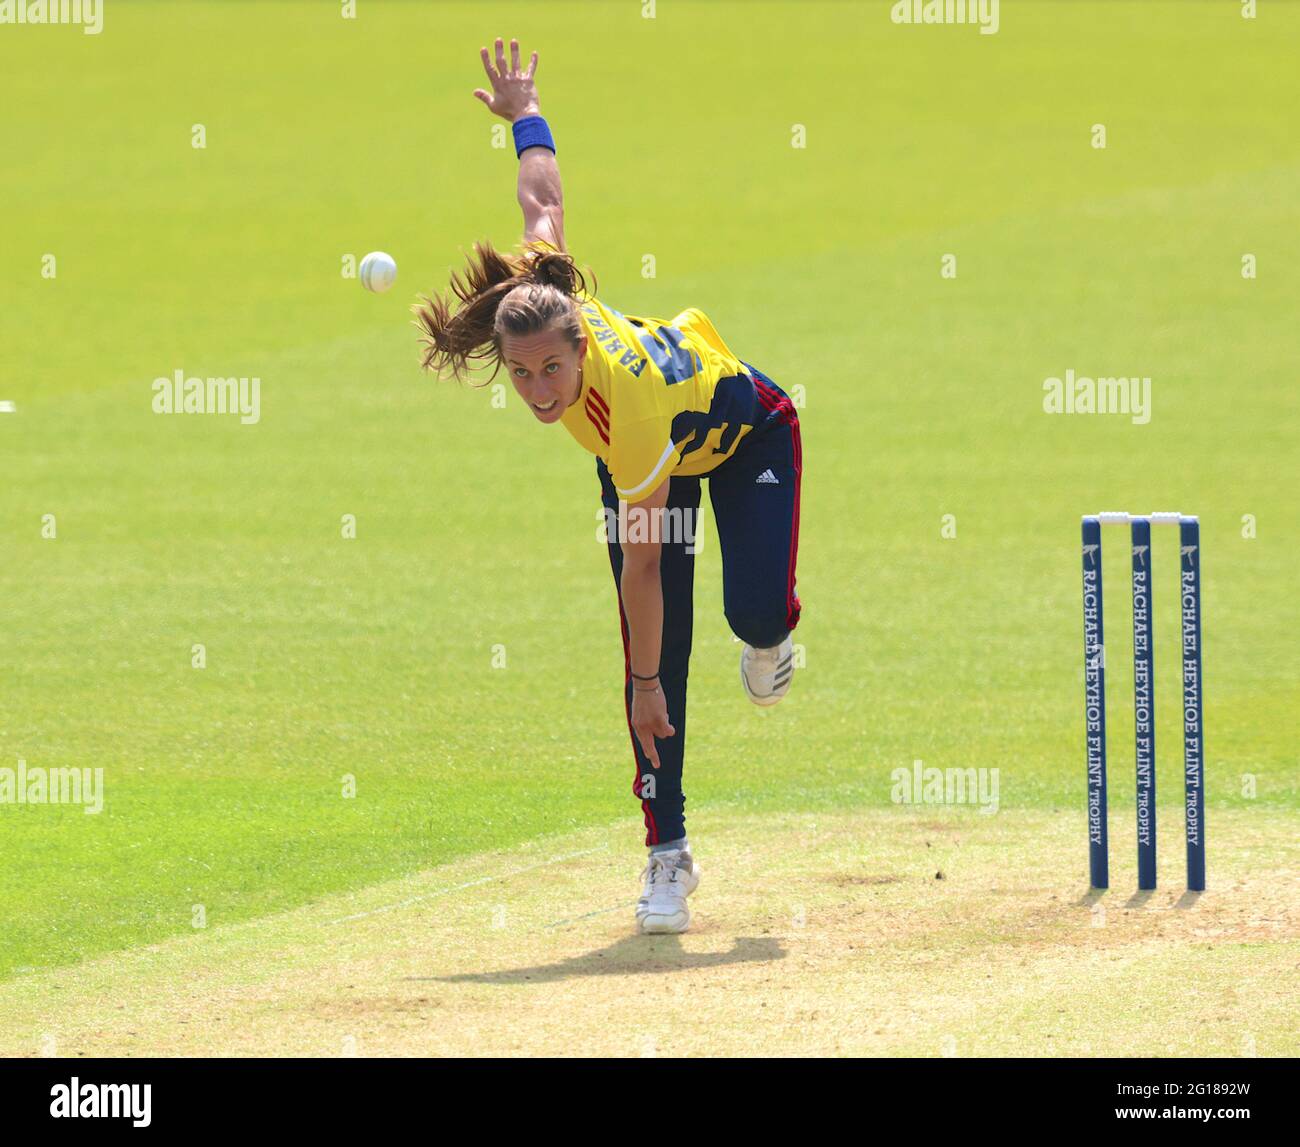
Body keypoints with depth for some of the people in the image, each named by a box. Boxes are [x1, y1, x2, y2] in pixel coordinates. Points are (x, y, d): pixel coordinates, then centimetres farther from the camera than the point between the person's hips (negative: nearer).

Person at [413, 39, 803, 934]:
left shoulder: (633, 411, -45)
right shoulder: (534, 291, -33)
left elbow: (643, 564, -37)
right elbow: (545, 199, -13)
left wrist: (646, 685, -30)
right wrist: (524, 113, 6)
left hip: (747, 433, -5)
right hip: (657, 454, 5)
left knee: (755, 610, -25)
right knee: (661, 648, -8)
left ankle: (769, 634, 16)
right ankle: (668, 854, -5)